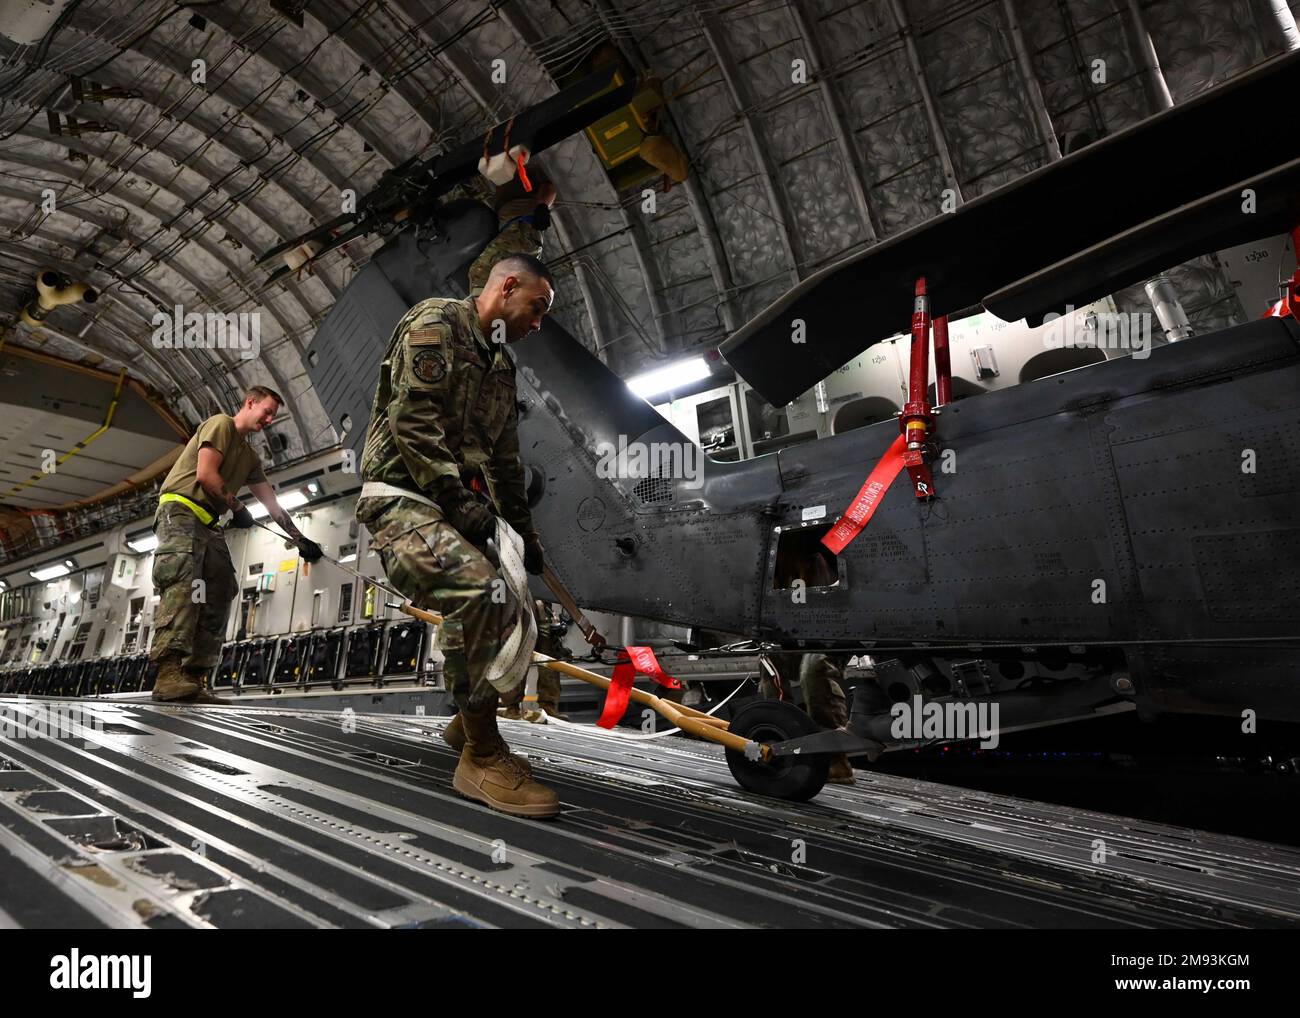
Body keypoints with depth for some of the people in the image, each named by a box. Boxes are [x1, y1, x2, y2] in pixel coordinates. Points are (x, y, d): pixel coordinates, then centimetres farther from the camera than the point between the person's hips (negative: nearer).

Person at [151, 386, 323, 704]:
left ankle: (193, 683, -8)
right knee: (184, 583, -26)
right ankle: (170, 675, -37)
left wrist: (300, 539, 25)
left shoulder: (249, 456, 28)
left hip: (209, 527, 9)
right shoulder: (221, 424, 2)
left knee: (218, 598, -3)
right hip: (181, 513, -9)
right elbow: (205, 474, -12)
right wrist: (238, 508, 0)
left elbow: (272, 503, 28)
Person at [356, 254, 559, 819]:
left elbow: (505, 458, 25)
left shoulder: (501, 365, 21)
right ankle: (480, 755, -20)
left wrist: (526, 532, 23)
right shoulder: (435, 322, -5)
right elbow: (412, 419, -17)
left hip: (455, 506, 9)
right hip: (402, 497, -9)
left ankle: (469, 720, 31)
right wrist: (460, 496, -22)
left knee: (503, 614, 7)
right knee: (481, 590, -31)